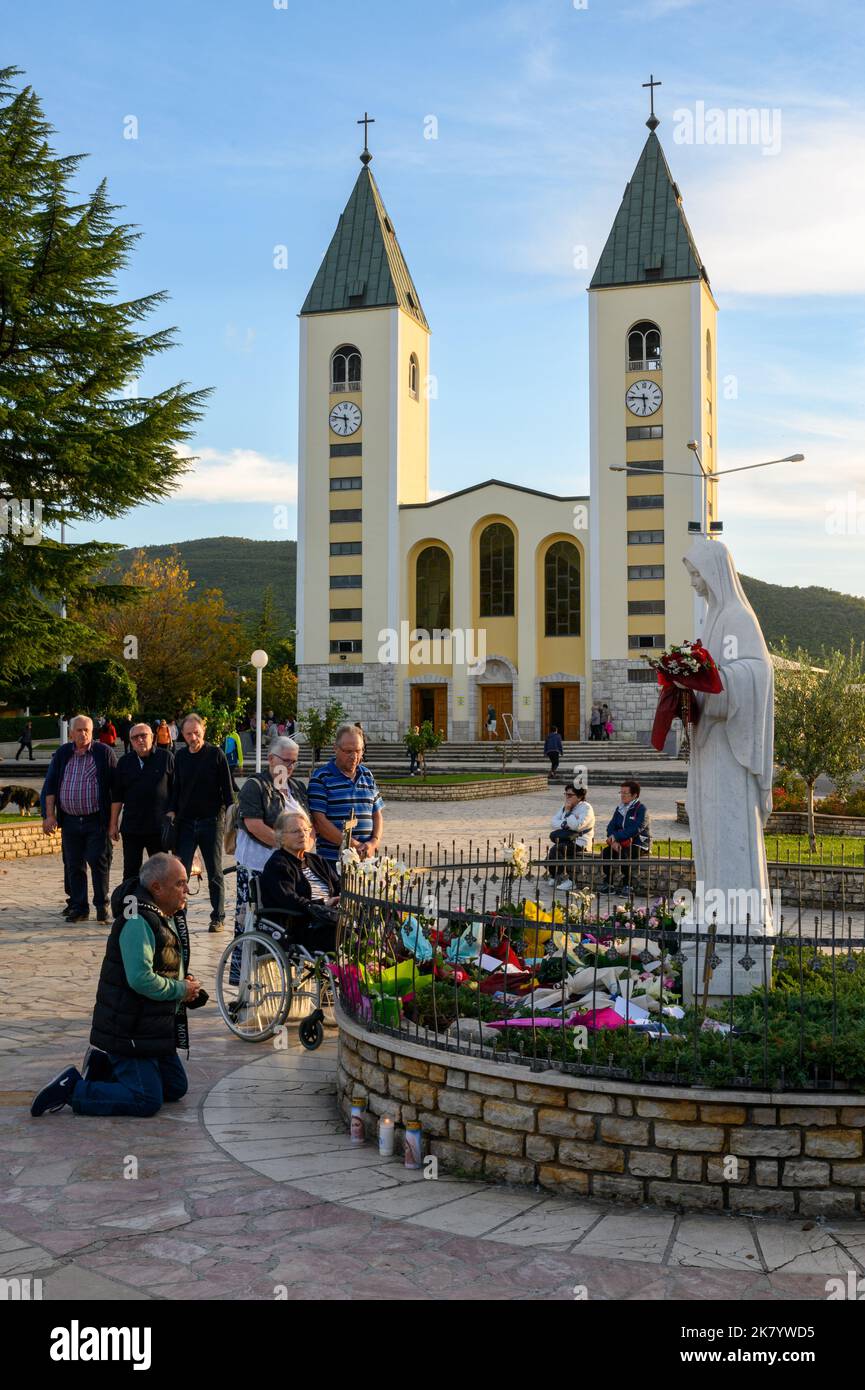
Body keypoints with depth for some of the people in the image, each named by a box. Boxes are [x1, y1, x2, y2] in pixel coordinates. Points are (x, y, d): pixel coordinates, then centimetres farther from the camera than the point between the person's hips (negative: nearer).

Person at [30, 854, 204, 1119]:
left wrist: (186, 979, 5)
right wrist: (181, 989, -17)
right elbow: (141, 980, -31)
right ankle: (72, 1089, -1)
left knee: (175, 1087, 18)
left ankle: (102, 1066, 23)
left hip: (156, 1026, 10)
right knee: (147, 1101, -11)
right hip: (130, 1032, -10)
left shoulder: (170, 916, 8)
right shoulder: (139, 922, -24)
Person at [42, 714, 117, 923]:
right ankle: (79, 907, 15)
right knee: (73, 865, 7)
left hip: (96, 820, -3)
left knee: (98, 862, -5)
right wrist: (50, 815, 3)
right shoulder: (62, 754, 9)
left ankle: (102, 906, 5)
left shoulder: (104, 752, 0)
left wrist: (113, 819, -5)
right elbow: (50, 786, 11)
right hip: (69, 820, 3)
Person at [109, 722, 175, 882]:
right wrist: (113, 824, 8)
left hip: (159, 827, -2)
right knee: (130, 873, 5)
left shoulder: (166, 757, 0)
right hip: (131, 827, 2)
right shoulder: (125, 762, 9)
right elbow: (116, 796, 11)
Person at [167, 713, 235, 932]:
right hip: (185, 822, 3)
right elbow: (176, 788, 16)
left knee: (214, 873, 5)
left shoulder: (215, 754, -4)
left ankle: (218, 917, 13)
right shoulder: (180, 757, 8)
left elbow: (227, 788, -4)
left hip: (211, 821, -3)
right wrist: (171, 811, 3)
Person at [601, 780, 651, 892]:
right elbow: (611, 826, 7)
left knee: (623, 854, -34)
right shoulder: (619, 809, 13)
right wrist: (614, 841, -12)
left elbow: (634, 830, -21)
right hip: (622, 843, 6)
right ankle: (609, 884, -14)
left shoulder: (641, 809, -10)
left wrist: (616, 836, -20)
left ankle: (626, 886, -21)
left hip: (639, 844, -6)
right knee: (605, 852, -20)